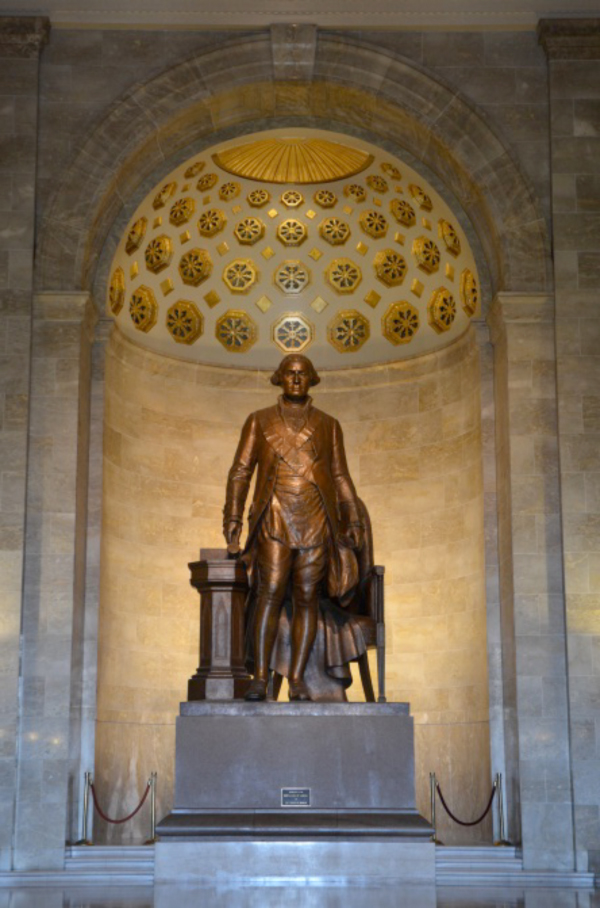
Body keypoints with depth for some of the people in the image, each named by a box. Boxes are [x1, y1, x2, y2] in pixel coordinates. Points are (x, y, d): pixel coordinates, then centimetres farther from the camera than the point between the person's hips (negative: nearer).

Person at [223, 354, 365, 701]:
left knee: (307, 598, 0)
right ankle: (261, 677, -7)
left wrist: (354, 520, 7)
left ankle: (297, 679, 4)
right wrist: (233, 517, -3)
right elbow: (241, 471, 7)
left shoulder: (328, 425, 15)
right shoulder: (260, 421, 11)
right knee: (269, 595, -9)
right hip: (274, 522, -1)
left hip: (316, 522, 1)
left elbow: (340, 477, 15)